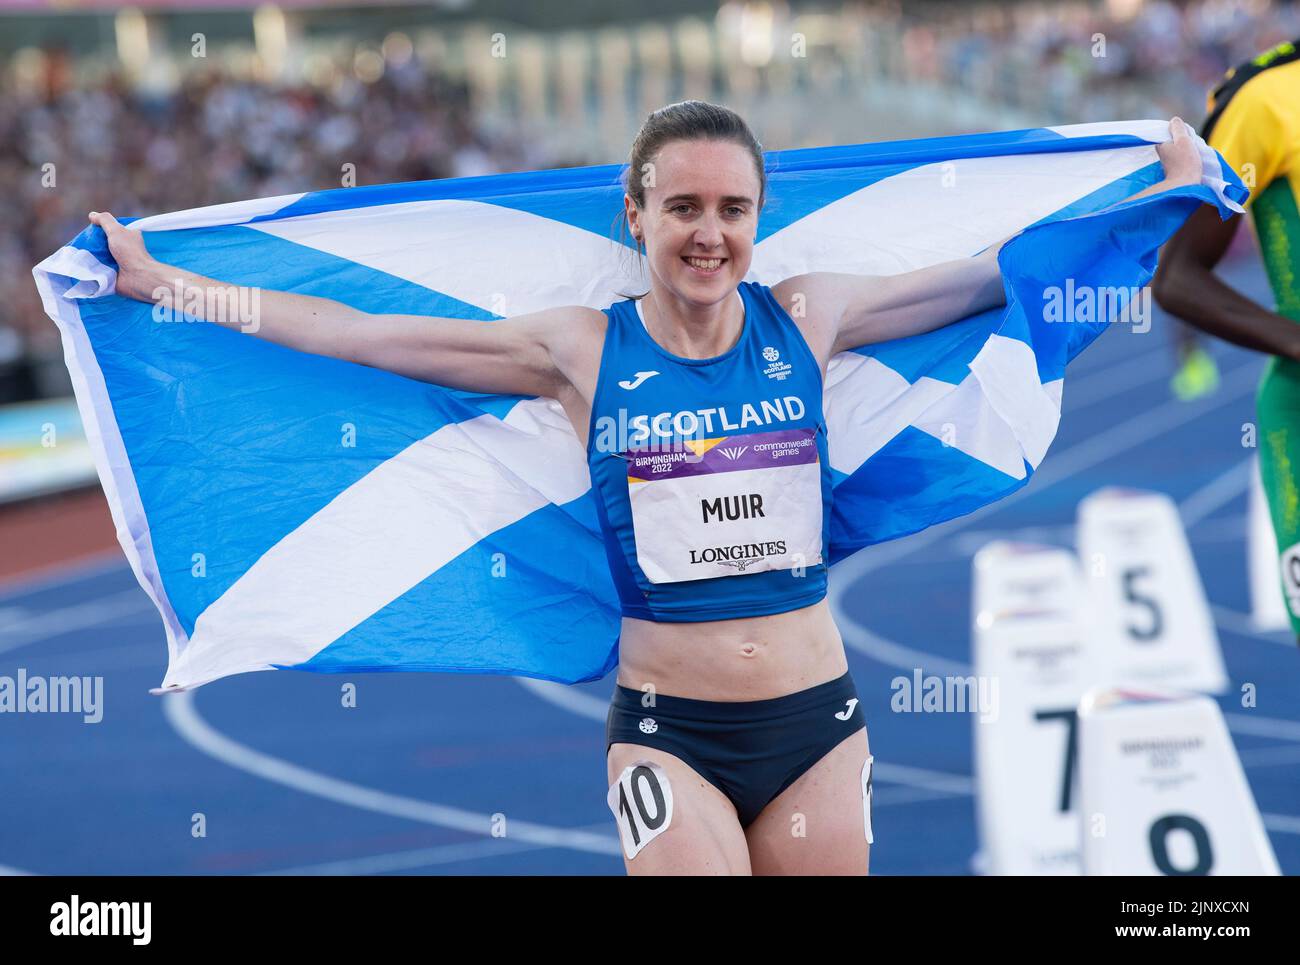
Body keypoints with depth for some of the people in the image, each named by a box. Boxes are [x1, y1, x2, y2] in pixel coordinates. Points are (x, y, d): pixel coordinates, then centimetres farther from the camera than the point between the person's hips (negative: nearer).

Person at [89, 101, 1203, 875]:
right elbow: (354, 332, 3)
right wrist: (162, 284, 5)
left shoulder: (807, 320, 2)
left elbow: (995, 272, 13)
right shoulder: (581, 350, -1)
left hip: (816, 720, 2)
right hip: (667, 731, -2)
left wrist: (1171, 187, 19)